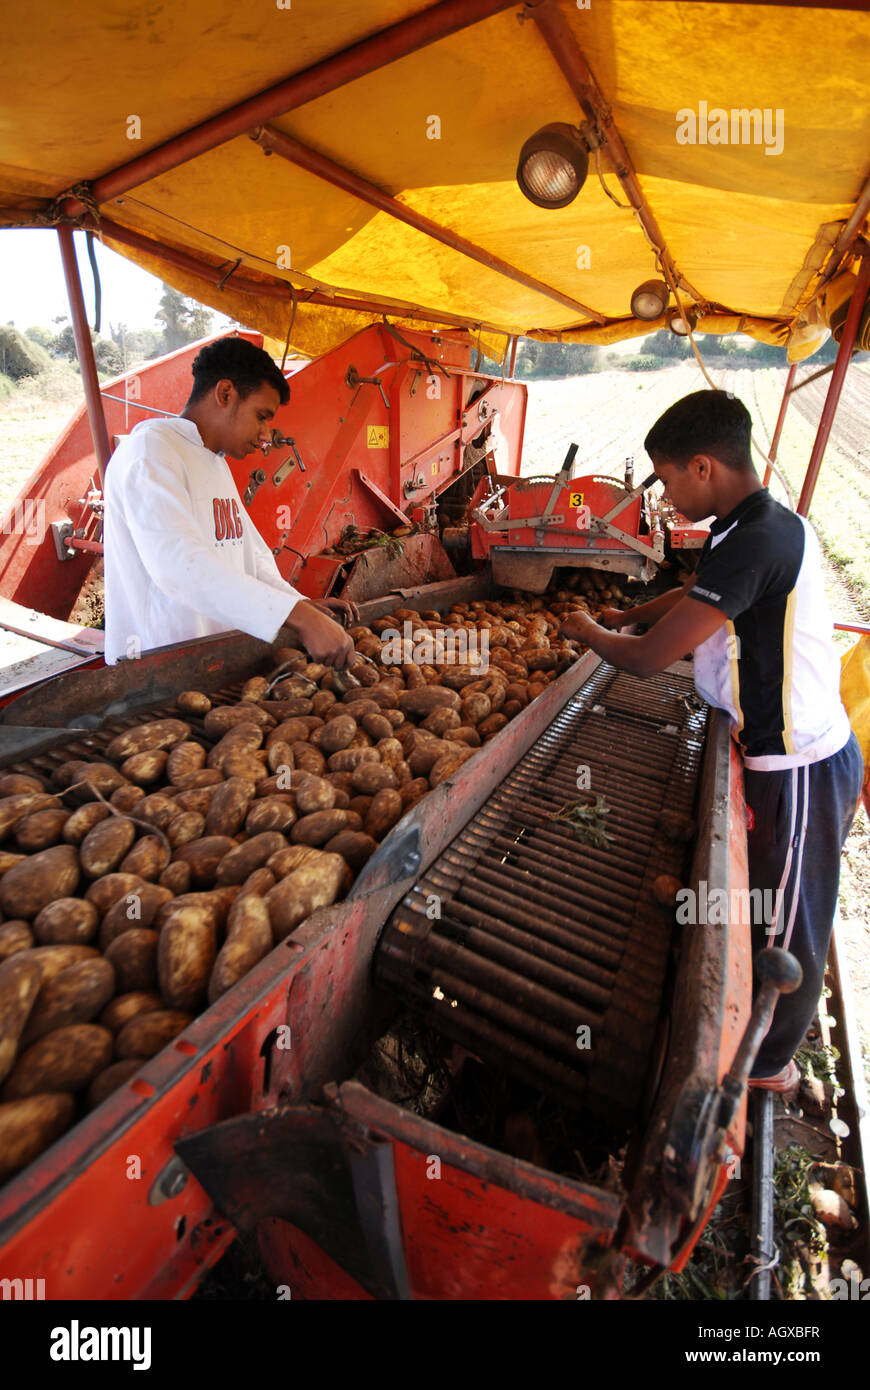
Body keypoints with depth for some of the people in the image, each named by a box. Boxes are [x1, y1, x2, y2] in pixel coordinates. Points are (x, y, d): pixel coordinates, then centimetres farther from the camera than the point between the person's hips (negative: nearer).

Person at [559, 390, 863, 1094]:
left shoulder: (753, 544, -27)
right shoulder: (772, 523, 5)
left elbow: (649, 659, -25)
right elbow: (697, 593, 24)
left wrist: (588, 632, -6)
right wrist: (624, 614, 18)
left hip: (799, 769, -9)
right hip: (796, 752, 9)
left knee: (786, 927, 13)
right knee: (768, 908, 25)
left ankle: (768, 1063, 38)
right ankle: (767, 1030, 49)